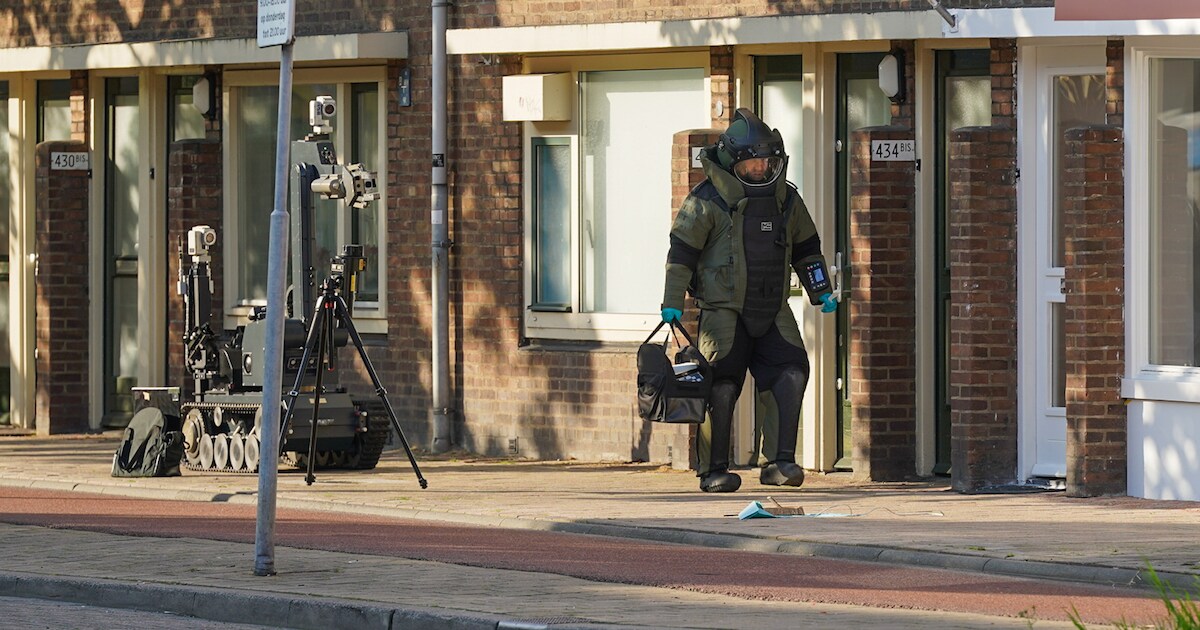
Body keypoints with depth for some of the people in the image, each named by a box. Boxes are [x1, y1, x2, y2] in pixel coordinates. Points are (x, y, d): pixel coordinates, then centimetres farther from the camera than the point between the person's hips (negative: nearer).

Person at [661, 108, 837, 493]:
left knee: (791, 372, -12)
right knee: (722, 386, -8)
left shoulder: (785, 198, 10)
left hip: (772, 310, 4)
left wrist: (822, 292, 20)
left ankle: (779, 462, -11)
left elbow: (805, 247, 22)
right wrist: (672, 302, -9)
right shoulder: (706, 200, -5)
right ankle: (714, 471, 1)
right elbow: (682, 251, -4)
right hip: (724, 309, -4)